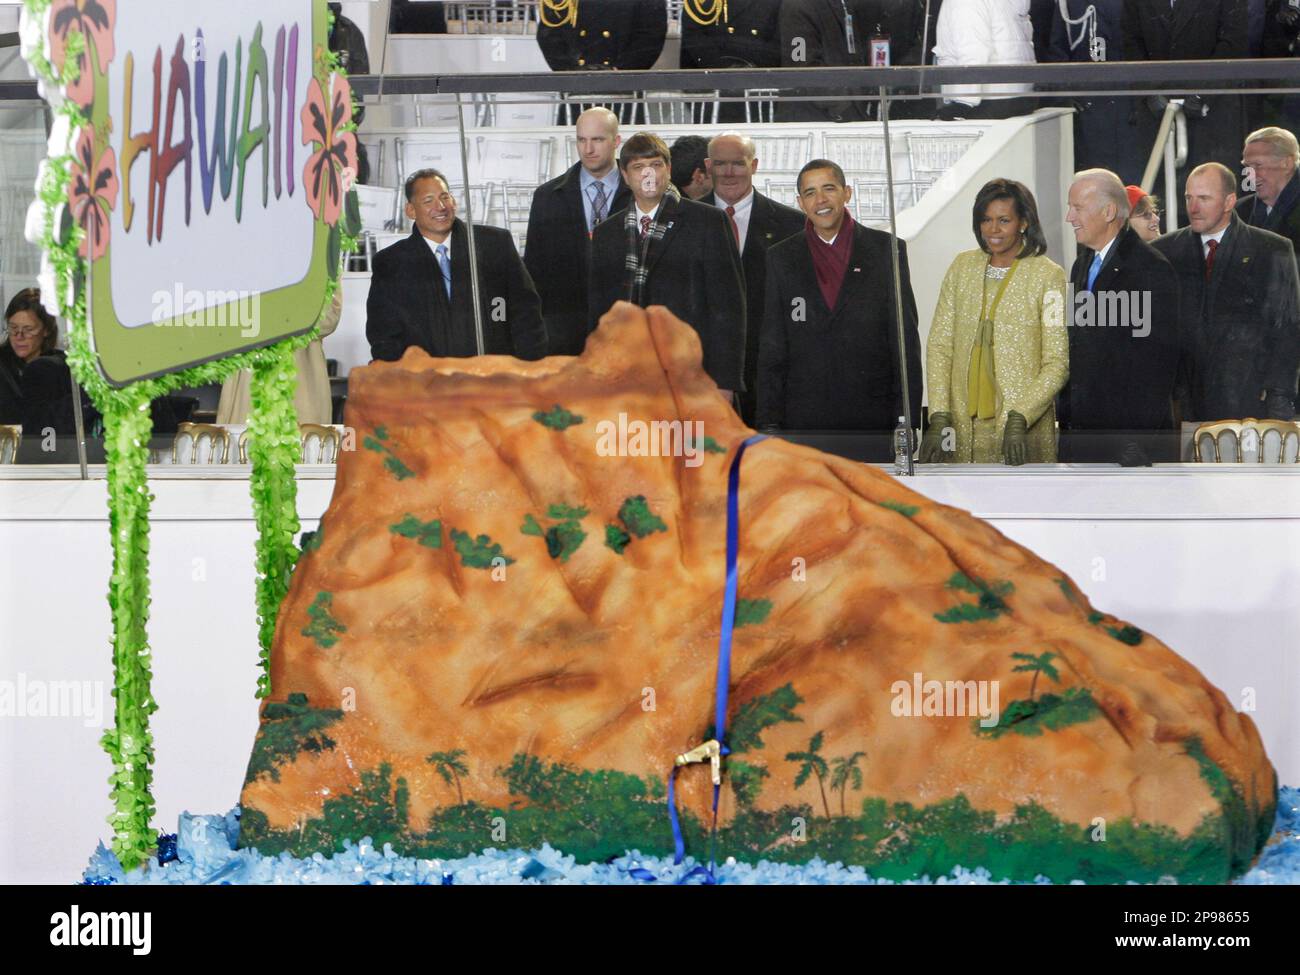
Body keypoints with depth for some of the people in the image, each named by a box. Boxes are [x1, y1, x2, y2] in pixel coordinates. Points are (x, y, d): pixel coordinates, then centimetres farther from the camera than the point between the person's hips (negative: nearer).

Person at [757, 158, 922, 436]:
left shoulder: (887, 250, 7)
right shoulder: (781, 258, 10)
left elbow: (906, 339, 5)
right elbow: (771, 348, 9)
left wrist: (907, 419, -2)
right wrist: (769, 422, 1)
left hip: (874, 418, -1)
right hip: (803, 420, 1)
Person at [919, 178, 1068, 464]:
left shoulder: (1048, 275, -3)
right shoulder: (962, 267, 10)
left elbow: (1057, 363, -5)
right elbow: (939, 346, 6)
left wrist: (1019, 419, -16)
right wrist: (939, 417, -4)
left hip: (1024, 431, -3)